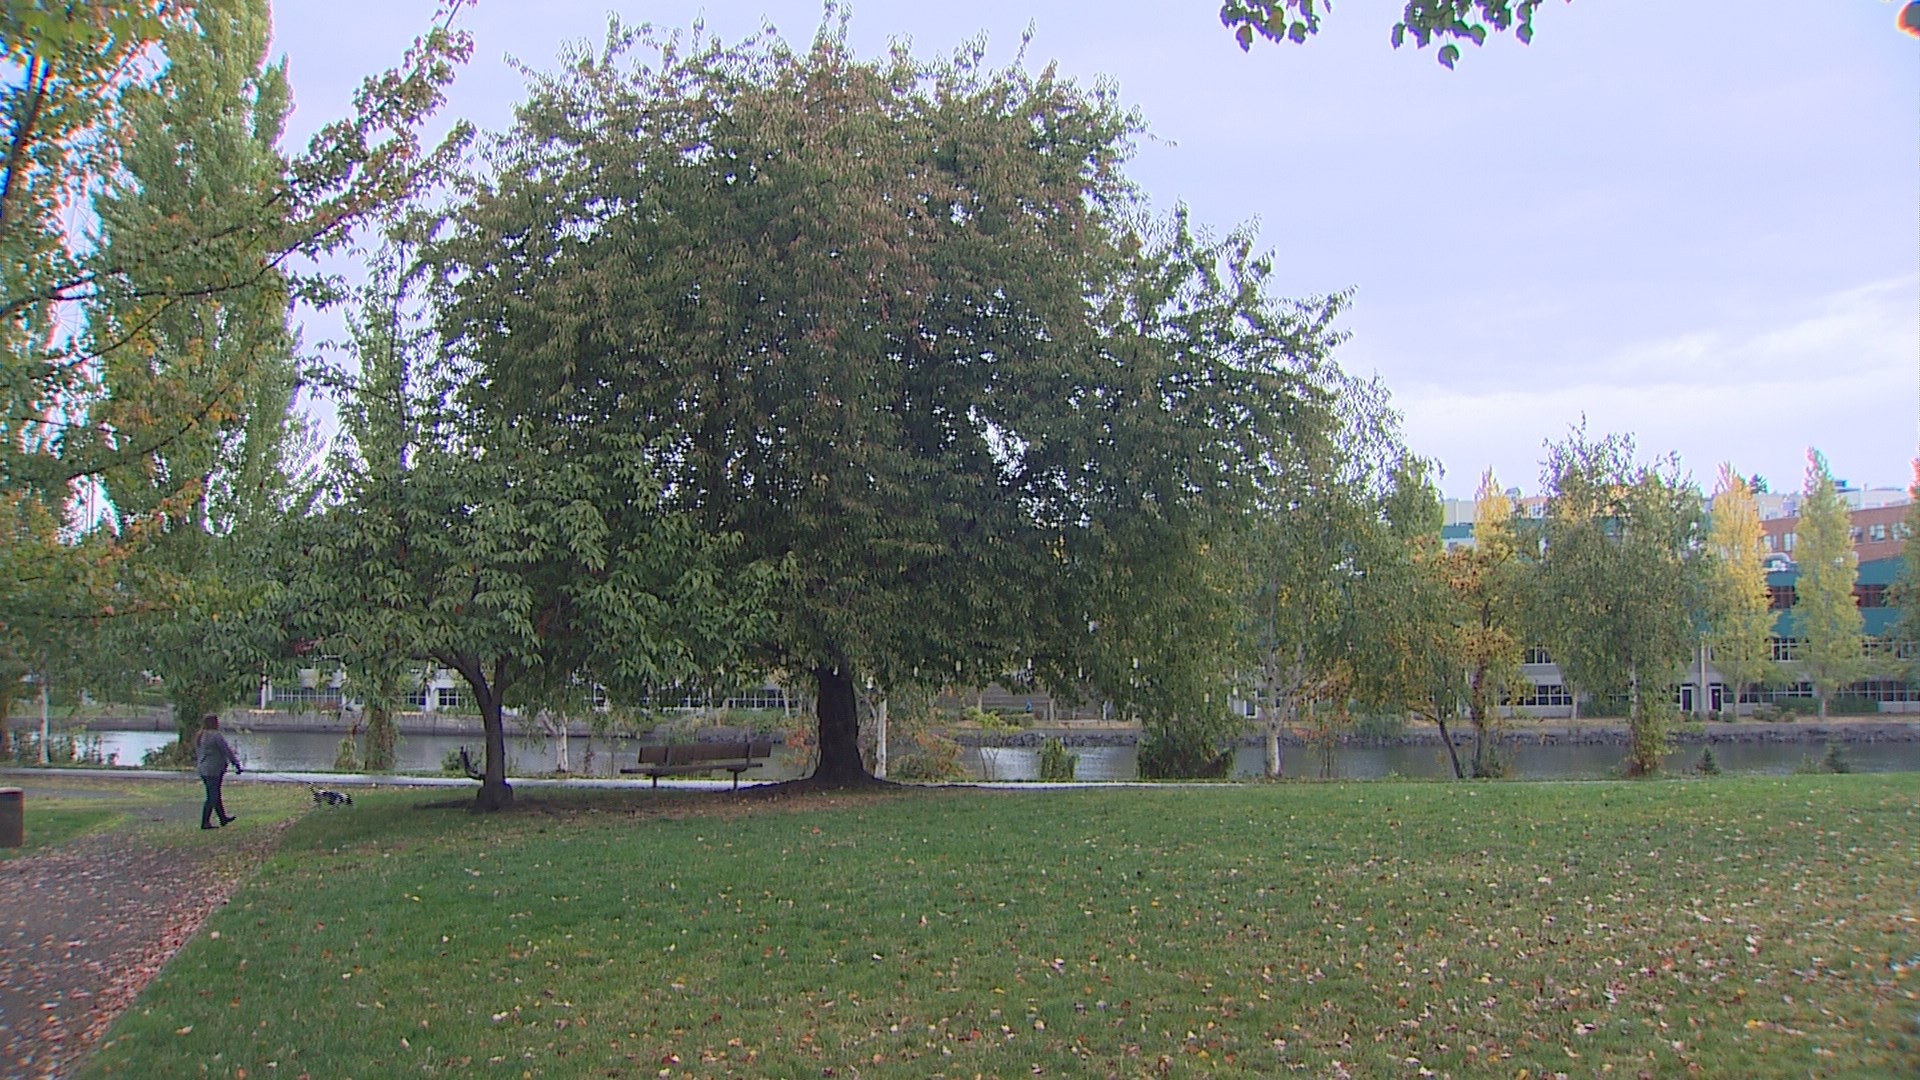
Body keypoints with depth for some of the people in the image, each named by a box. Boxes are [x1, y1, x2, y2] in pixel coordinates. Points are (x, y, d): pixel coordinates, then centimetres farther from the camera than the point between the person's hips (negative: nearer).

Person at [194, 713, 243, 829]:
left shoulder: (199, 737, 10)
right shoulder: (216, 736, -16)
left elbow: (195, 754, 19)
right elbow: (228, 752, -14)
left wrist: (197, 766, 27)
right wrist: (237, 765, -9)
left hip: (202, 770, 9)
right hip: (214, 770, -9)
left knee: (215, 795, 17)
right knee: (212, 797, -2)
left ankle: (223, 818, 28)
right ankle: (205, 822, 0)